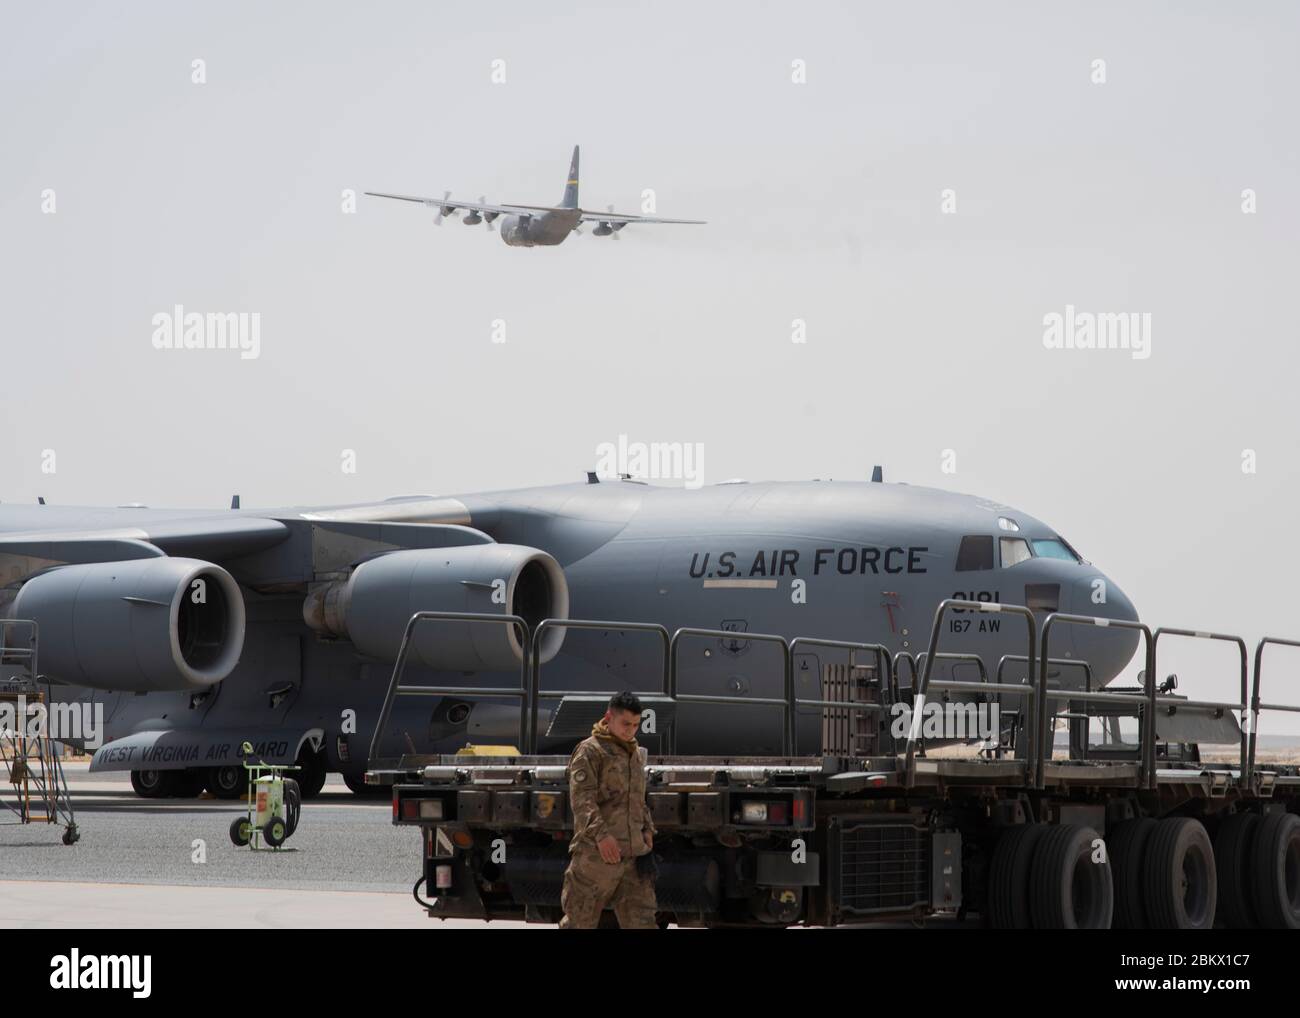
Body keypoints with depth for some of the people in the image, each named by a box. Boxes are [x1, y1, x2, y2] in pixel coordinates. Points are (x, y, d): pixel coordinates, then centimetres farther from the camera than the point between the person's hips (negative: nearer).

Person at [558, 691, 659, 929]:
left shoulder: (636, 754, 20)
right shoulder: (590, 751, -5)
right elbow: (581, 798, -16)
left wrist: (647, 828, 12)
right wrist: (600, 834, -28)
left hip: (634, 853, 7)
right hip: (596, 855, -7)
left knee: (641, 920, 1)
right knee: (580, 920, 0)